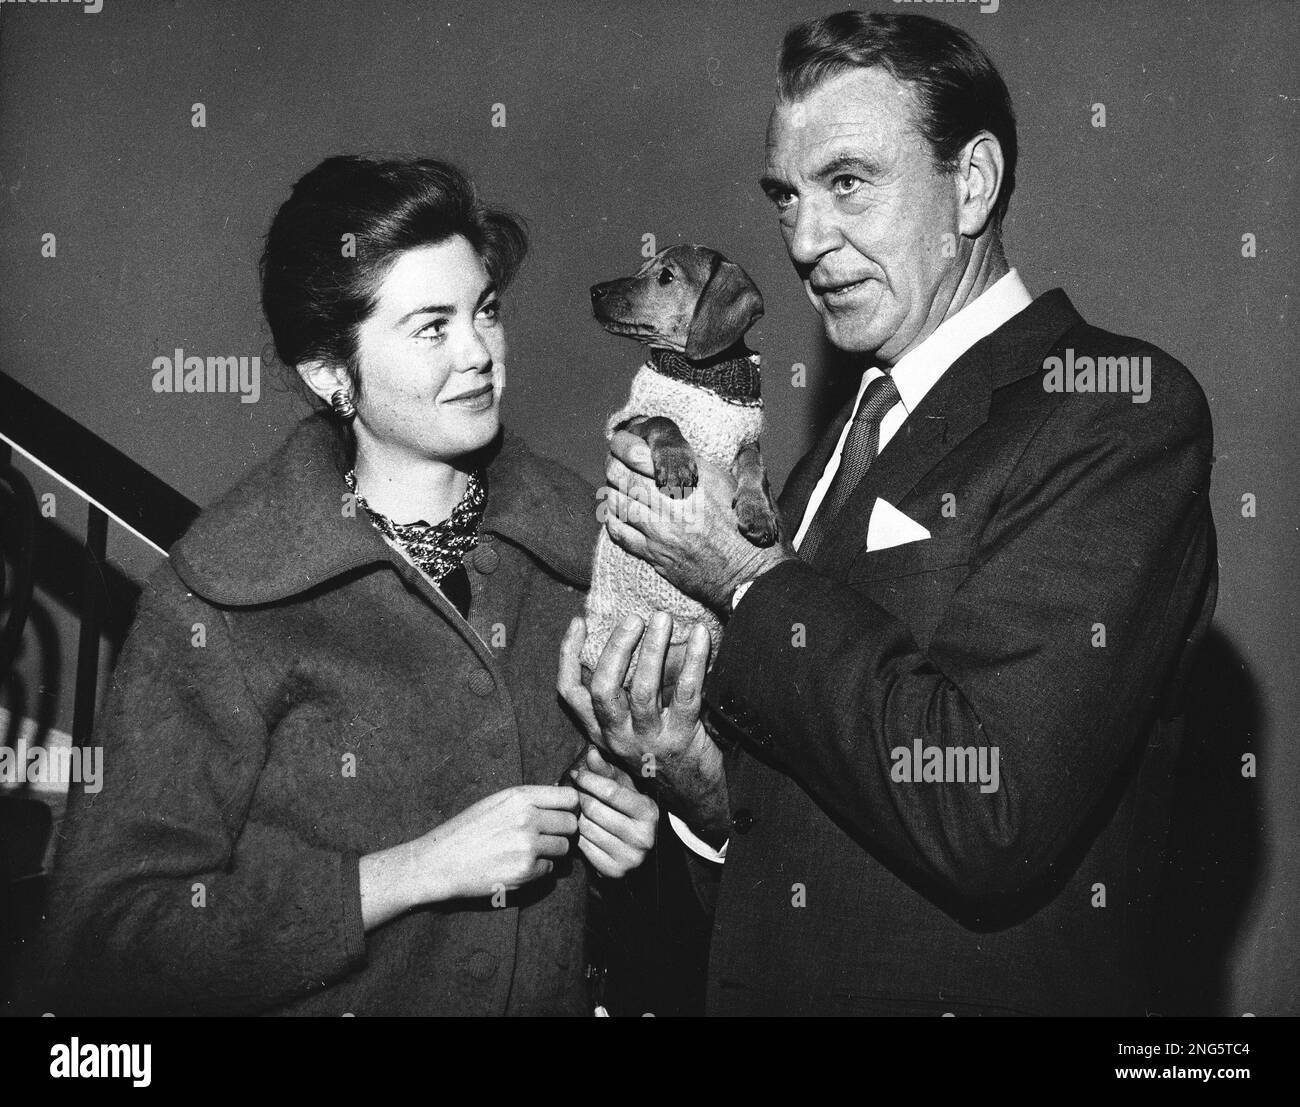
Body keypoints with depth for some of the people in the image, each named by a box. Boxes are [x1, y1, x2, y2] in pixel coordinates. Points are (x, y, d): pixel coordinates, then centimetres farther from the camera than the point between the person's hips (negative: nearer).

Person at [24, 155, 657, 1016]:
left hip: (562, 994, 4)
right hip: (333, 996, -4)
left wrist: (635, 824, -3)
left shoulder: (579, 533, -1)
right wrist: (418, 870, -18)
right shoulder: (220, 603, -13)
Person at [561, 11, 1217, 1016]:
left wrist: (744, 577, -16)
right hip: (775, 981, 7)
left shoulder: (1120, 404, -16)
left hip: (986, 986, -6)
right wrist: (698, 773, -11)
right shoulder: (837, 455, 6)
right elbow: (798, 808, 10)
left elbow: (986, 811, -26)